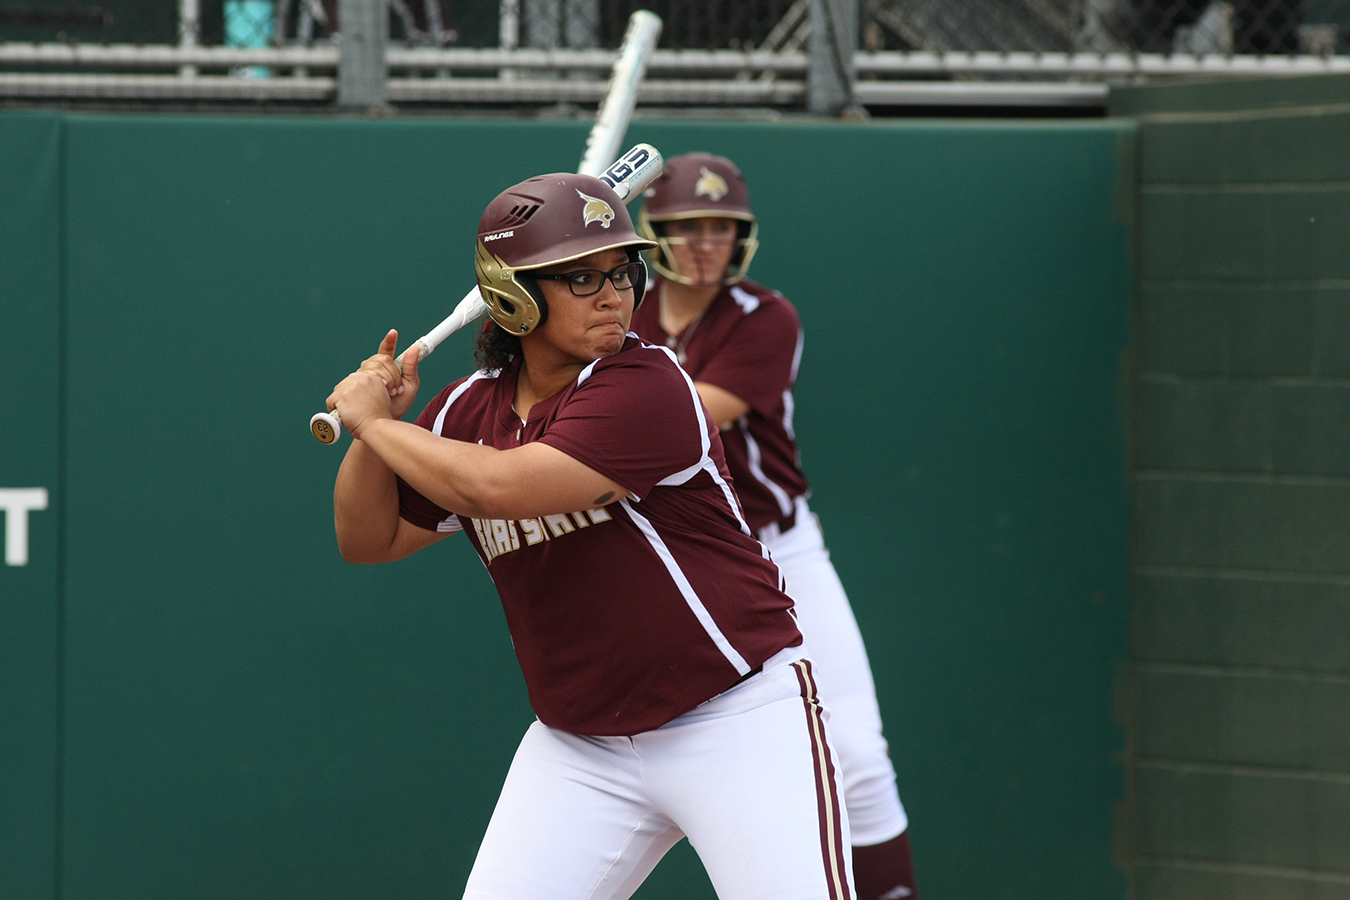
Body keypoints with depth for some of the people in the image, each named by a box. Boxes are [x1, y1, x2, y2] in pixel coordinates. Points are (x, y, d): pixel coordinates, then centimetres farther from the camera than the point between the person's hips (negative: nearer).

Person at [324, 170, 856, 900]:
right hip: (580, 749, 6)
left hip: (738, 723, -6)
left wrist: (373, 423, -14)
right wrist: (374, 418, -4)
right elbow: (368, 539, 12)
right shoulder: (470, 411, 4)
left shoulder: (647, 388, -18)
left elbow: (496, 488, -28)